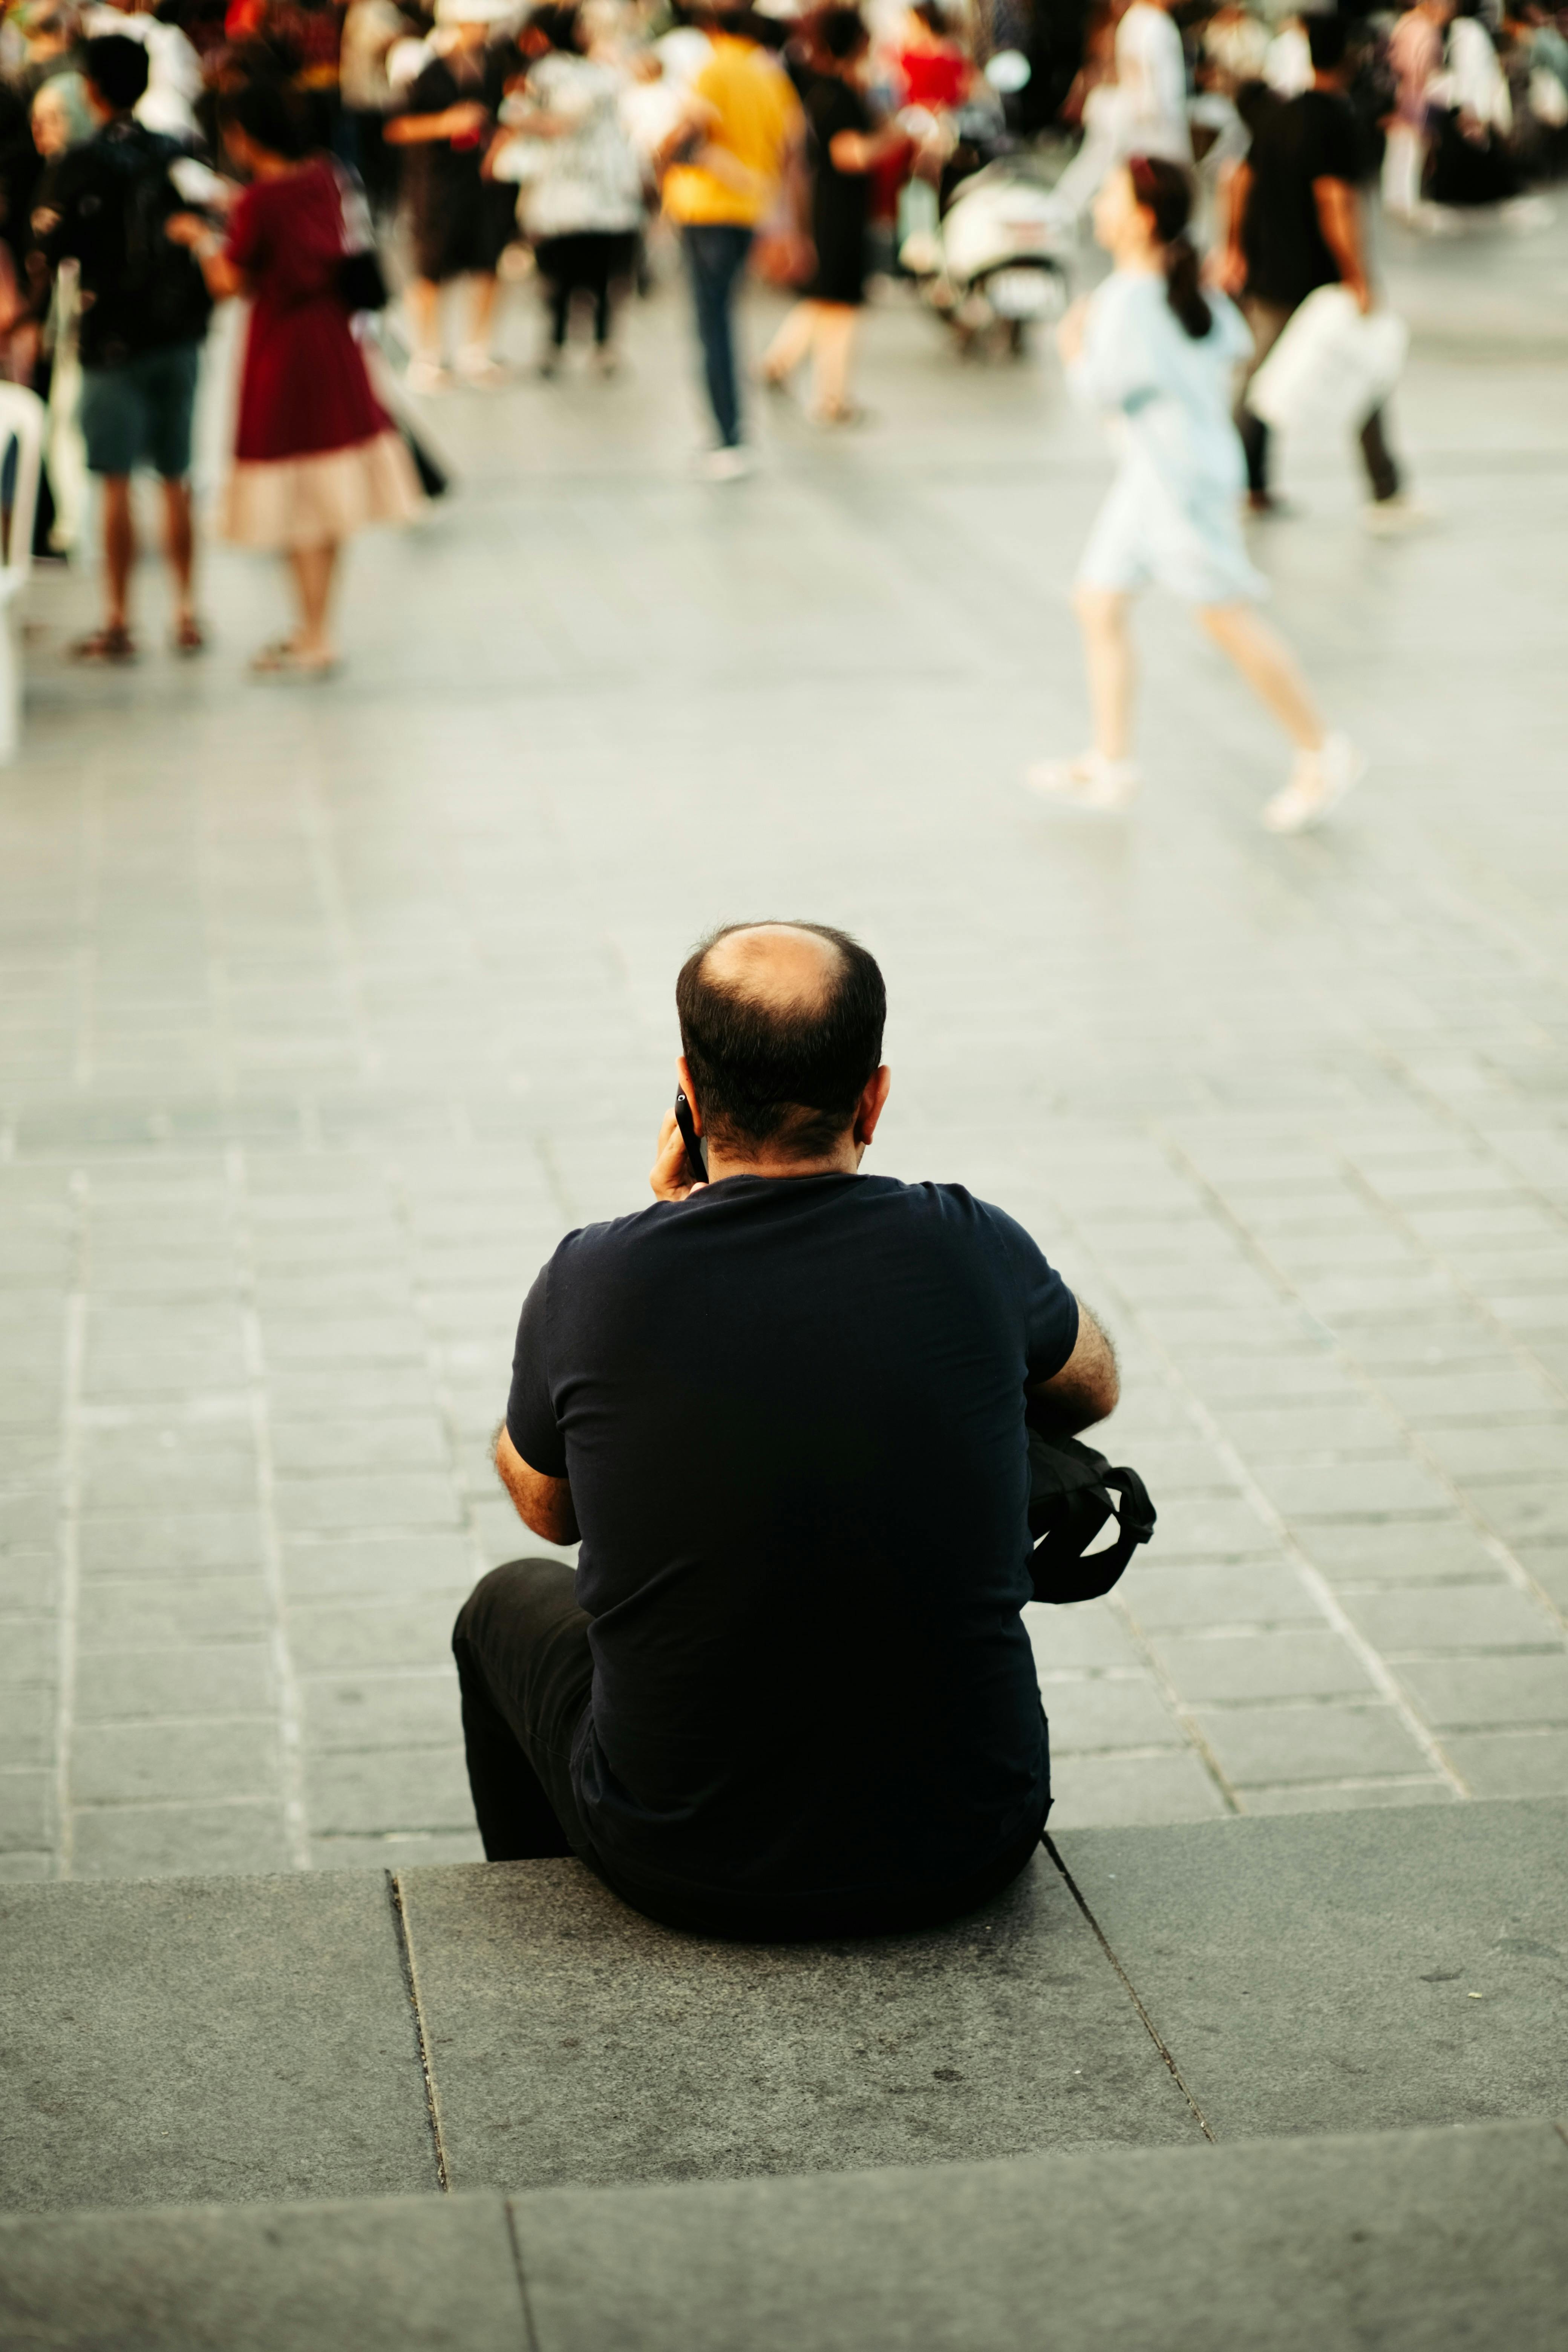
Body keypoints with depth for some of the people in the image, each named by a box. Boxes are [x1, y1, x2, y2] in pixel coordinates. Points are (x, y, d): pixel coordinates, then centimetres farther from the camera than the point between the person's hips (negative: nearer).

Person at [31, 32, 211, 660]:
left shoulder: (77, 168, -11)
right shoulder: (177, 155, 2)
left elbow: (49, 254, -12)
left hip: (113, 341, -4)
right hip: (179, 335, 4)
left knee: (117, 485, 1)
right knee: (176, 481, 11)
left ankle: (117, 625, 4)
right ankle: (187, 617, 14)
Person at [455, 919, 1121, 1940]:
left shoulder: (595, 1282, -15)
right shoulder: (969, 1251, -12)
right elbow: (1094, 1387, 13)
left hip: (688, 1866, -1)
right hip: (967, 1854, 1)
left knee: (511, 1605, 30)